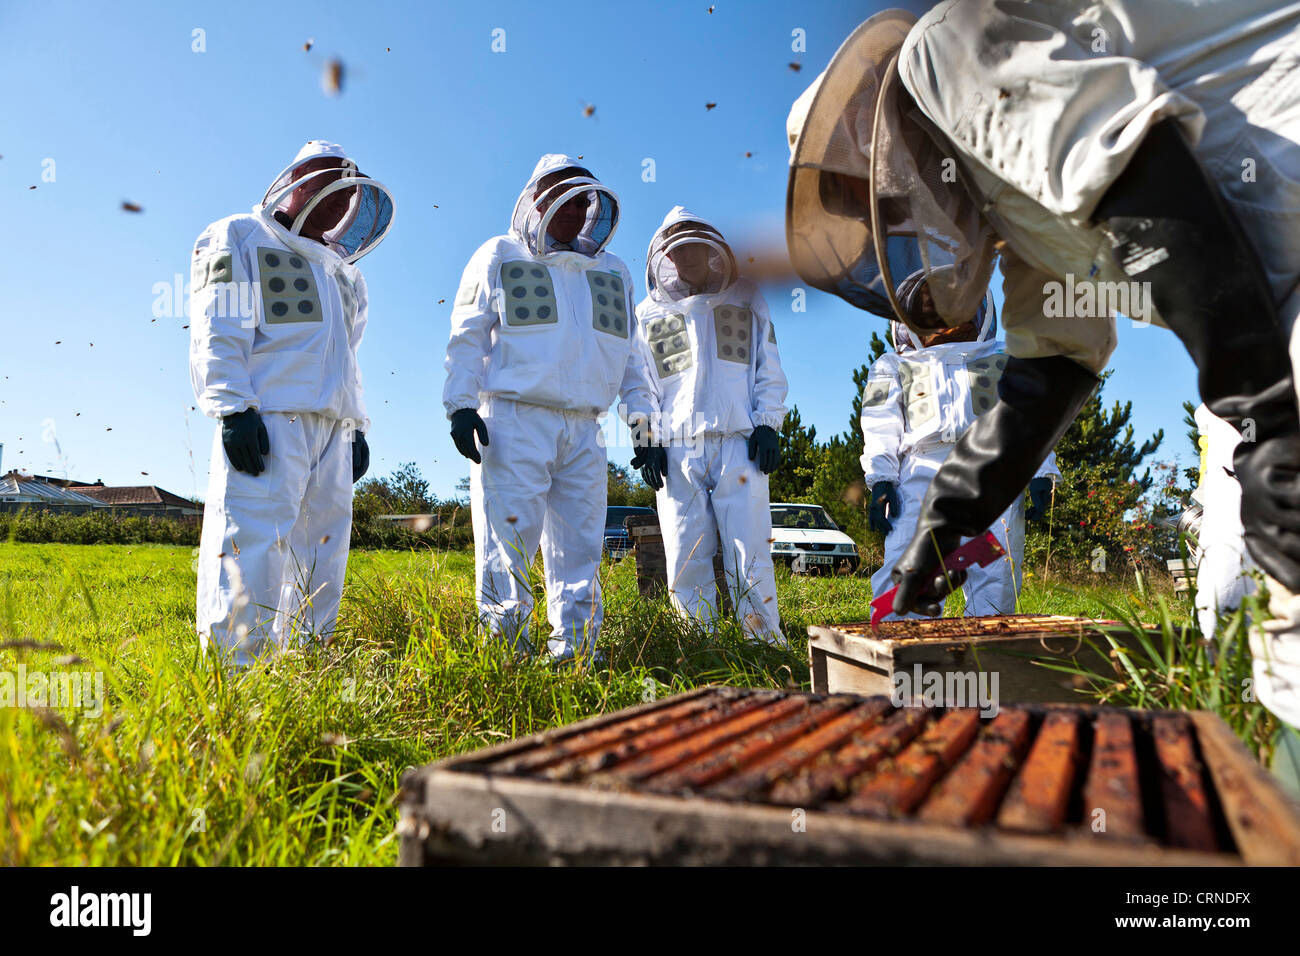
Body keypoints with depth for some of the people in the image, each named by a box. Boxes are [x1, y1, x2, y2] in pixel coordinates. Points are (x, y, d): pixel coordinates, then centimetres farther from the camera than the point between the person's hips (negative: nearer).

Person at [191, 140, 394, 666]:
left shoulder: (338, 270, 29)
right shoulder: (239, 239, 7)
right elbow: (218, 331, -5)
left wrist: (357, 427, 17)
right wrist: (232, 408, -17)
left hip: (331, 428, 7)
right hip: (268, 420, -7)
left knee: (322, 554, 5)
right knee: (252, 549, -14)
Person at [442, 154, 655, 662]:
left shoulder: (613, 272, 22)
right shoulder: (499, 257, 10)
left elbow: (629, 353, 23)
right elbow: (468, 336, 5)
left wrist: (639, 413, 12)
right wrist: (461, 406, -6)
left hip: (584, 432, 4)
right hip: (514, 423, -4)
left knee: (580, 548, 4)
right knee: (509, 544, -7)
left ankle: (572, 654, 13)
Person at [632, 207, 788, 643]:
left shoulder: (745, 301, 18)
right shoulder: (648, 314, 18)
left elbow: (769, 370, 15)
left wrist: (768, 424, 1)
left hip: (740, 444, -1)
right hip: (676, 449, 1)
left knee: (750, 558, -7)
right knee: (687, 563, -1)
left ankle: (768, 647, 2)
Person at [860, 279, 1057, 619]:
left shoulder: (1003, 360, 32)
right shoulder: (893, 367, 29)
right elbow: (881, 427, 13)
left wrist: (1040, 474, 3)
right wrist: (880, 481, -3)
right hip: (923, 471, -1)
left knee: (996, 579, -10)